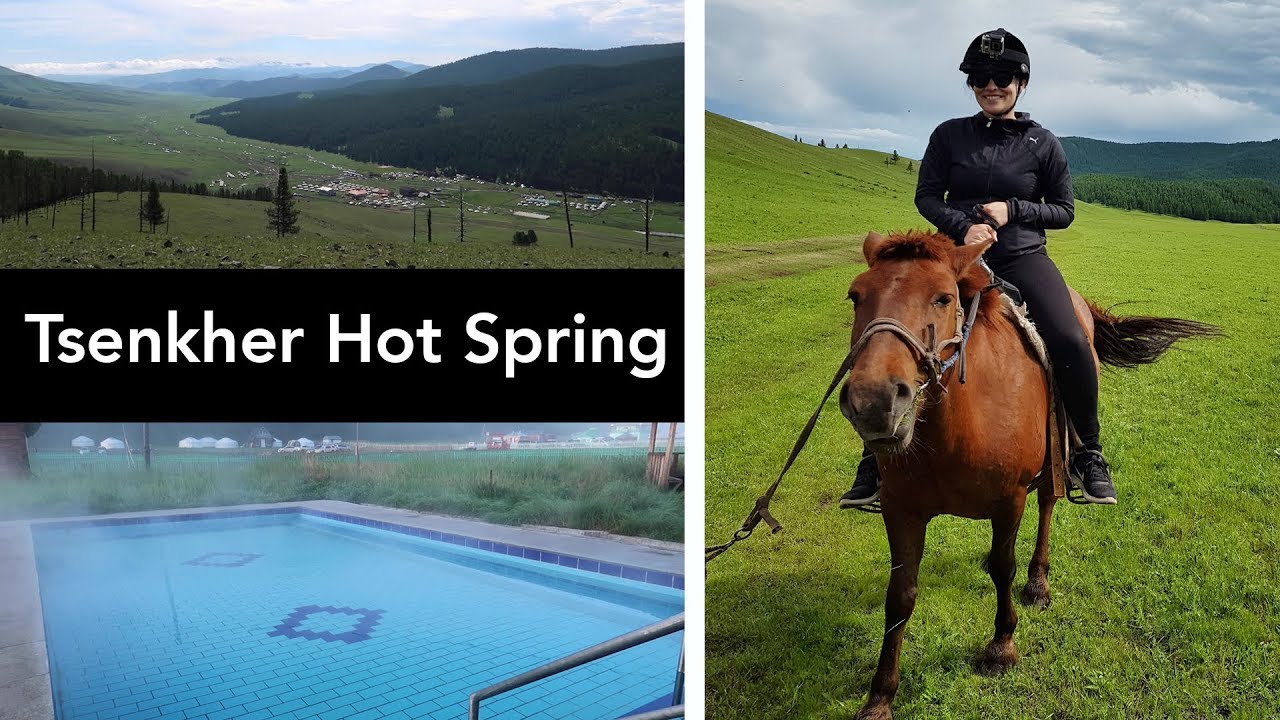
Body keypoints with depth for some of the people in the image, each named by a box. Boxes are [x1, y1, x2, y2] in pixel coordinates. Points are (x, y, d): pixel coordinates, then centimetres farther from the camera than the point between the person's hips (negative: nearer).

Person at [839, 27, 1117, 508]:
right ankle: (876, 459, -2)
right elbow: (926, 196, 5)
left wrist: (1013, 209, -10)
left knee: (1071, 341, -23)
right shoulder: (949, 135, 5)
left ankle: (1089, 456, -2)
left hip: (1023, 258, 0)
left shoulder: (1042, 143, 4)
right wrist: (962, 226, -14)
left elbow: (1064, 210, 9)